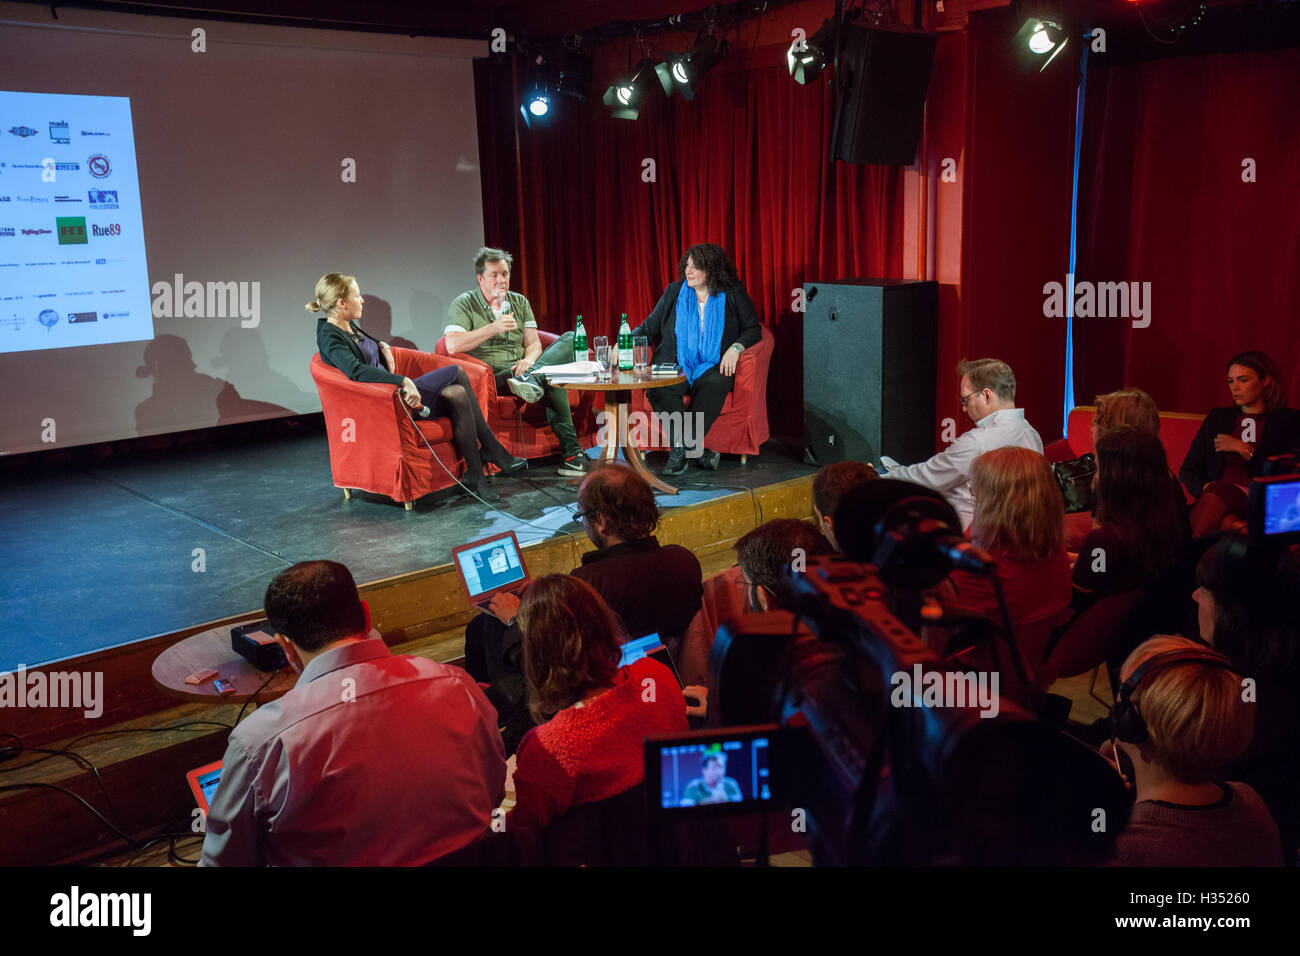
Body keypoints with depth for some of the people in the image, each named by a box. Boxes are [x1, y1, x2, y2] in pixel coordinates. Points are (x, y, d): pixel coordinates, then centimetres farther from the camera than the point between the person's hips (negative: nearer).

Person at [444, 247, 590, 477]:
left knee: (569, 339, -19)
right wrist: (493, 328, -19)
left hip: (520, 368, 6)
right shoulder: (463, 304, 2)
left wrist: (529, 360, -14)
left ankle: (530, 377, -40)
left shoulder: (519, 302, 19)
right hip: (493, 375, -6)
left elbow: (534, 343, 11)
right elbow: (453, 345, -15)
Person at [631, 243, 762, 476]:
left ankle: (680, 449, -33)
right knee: (657, 389, -32)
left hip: (713, 367, -2)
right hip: (676, 365, 2)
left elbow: (753, 329, 6)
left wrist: (736, 347, -14)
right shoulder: (674, 292, 14)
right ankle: (695, 451, -32)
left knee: (714, 385, -38)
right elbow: (649, 327, 15)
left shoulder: (733, 294, 7)